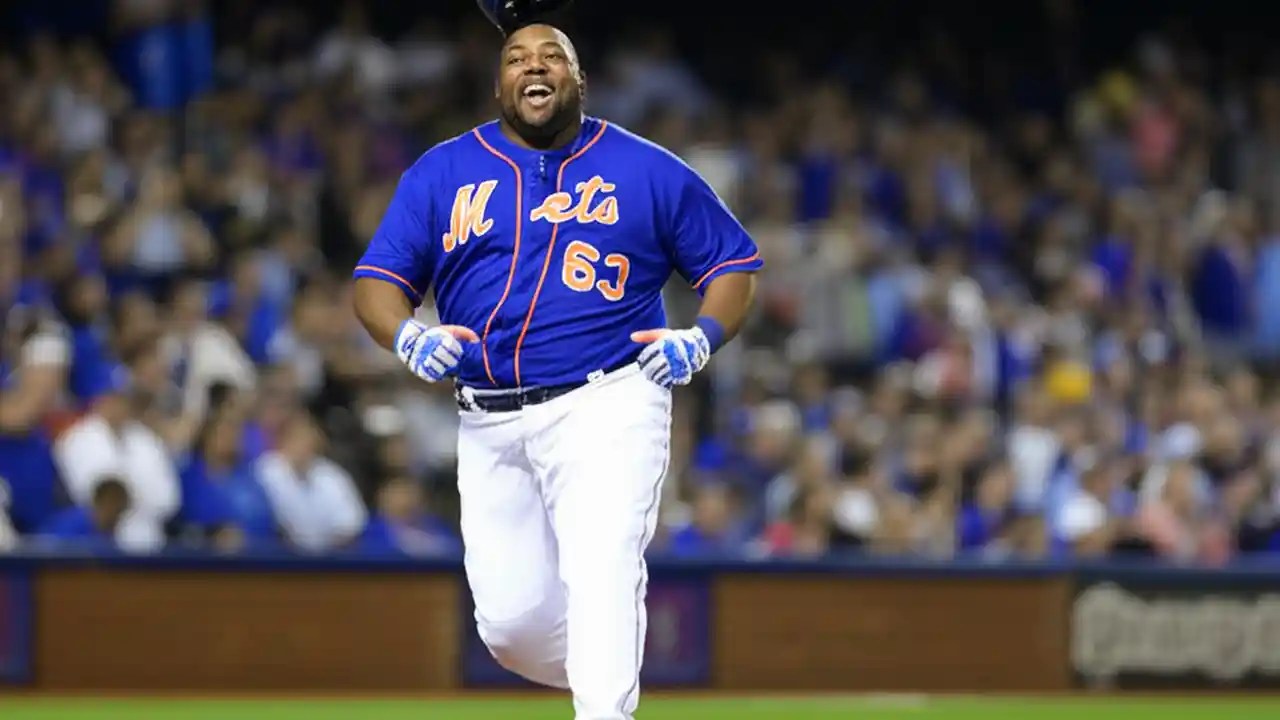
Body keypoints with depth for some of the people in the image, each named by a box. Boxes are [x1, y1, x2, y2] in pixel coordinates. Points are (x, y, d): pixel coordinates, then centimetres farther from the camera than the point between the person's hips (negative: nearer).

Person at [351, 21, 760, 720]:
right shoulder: (441, 172, 10)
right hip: (489, 424, 3)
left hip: (606, 407, -3)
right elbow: (377, 278, 8)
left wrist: (701, 337, -8)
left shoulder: (649, 171, 6)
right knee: (509, 619, 1)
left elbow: (734, 262, 12)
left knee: (602, 570, -25)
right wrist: (409, 337, -14)